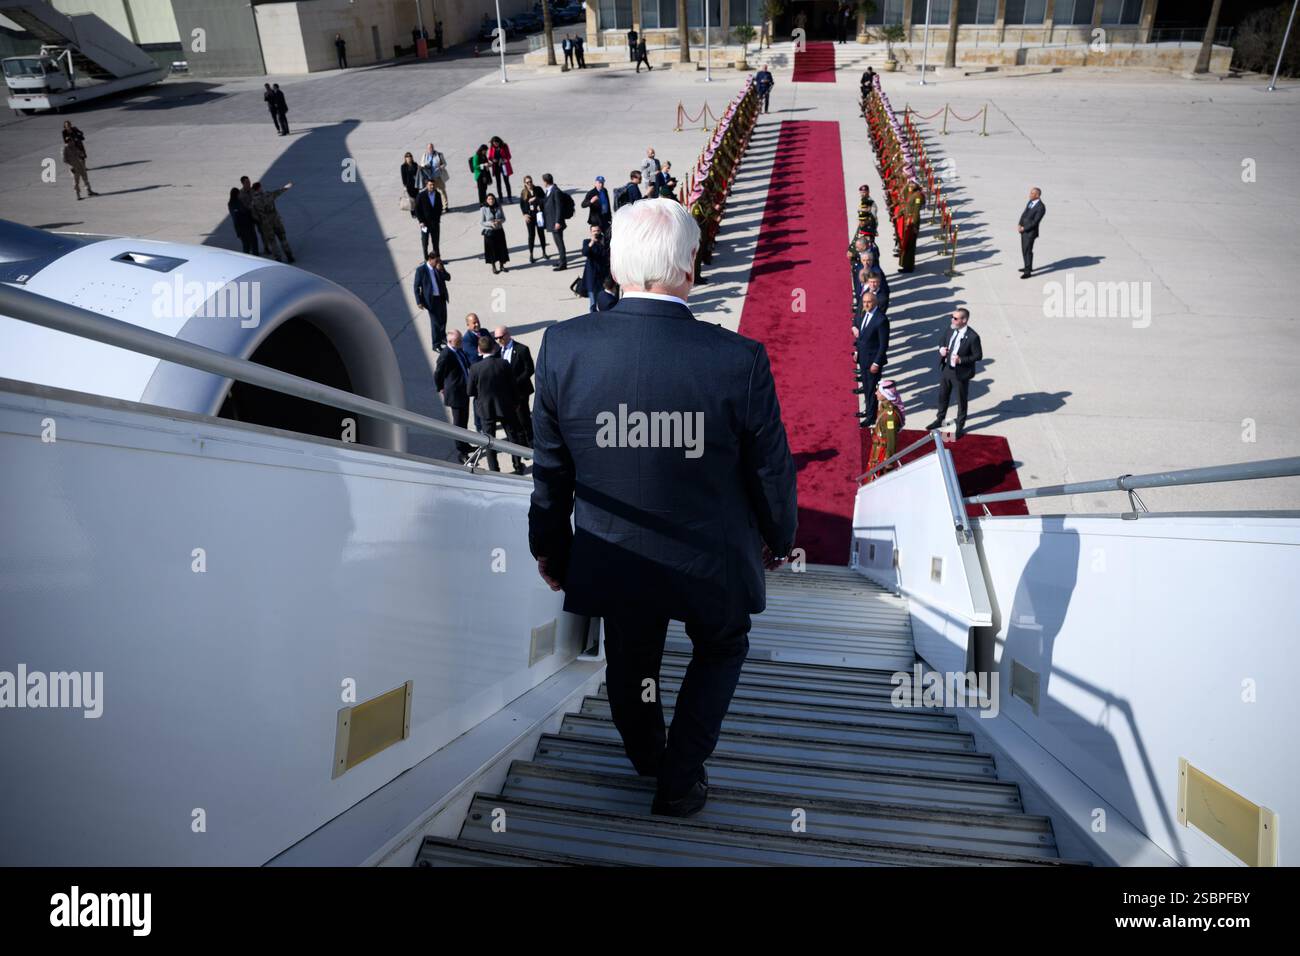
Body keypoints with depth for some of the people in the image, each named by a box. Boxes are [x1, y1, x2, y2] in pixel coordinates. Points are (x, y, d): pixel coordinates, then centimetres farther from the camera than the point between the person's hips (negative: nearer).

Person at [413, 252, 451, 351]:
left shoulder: (439, 267, 1)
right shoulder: (421, 270, -13)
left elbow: (448, 278, -2)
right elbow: (416, 287, -10)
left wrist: (441, 270, -19)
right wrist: (419, 302, -13)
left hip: (442, 297, 5)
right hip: (431, 299, -5)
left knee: (443, 319, 19)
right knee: (435, 322, -1)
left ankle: (442, 337, 43)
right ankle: (436, 345, 10)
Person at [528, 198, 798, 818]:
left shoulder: (563, 347, -17)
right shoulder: (740, 358, -24)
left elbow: (550, 468, -6)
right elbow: (770, 469, -11)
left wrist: (549, 548, 11)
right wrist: (779, 537, 10)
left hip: (614, 559, 2)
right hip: (712, 563, -2)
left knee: (630, 665, 27)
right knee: (720, 651, 28)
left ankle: (648, 757, 54)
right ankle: (679, 780, 33)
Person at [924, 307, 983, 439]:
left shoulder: (972, 337, -21)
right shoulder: (950, 331, -2)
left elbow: (978, 356, -15)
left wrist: (961, 360, -26)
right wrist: (941, 350, -9)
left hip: (961, 373, -6)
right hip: (946, 369, 6)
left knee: (961, 400, 12)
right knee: (943, 396, 21)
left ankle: (960, 426, 30)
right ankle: (939, 420, 42)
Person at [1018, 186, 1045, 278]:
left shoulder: (1041, 207, -20)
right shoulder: (1031, 202, 7)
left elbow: (1035, 222, -21)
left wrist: (1024, 228, -16)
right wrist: (1020, 225, -2)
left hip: (1030, 232, -9)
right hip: (1024, 230, 9)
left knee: (1027, 251, -7)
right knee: (1024, 250, 18)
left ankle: (1027, 272, -2)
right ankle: (1028, 267, 33)